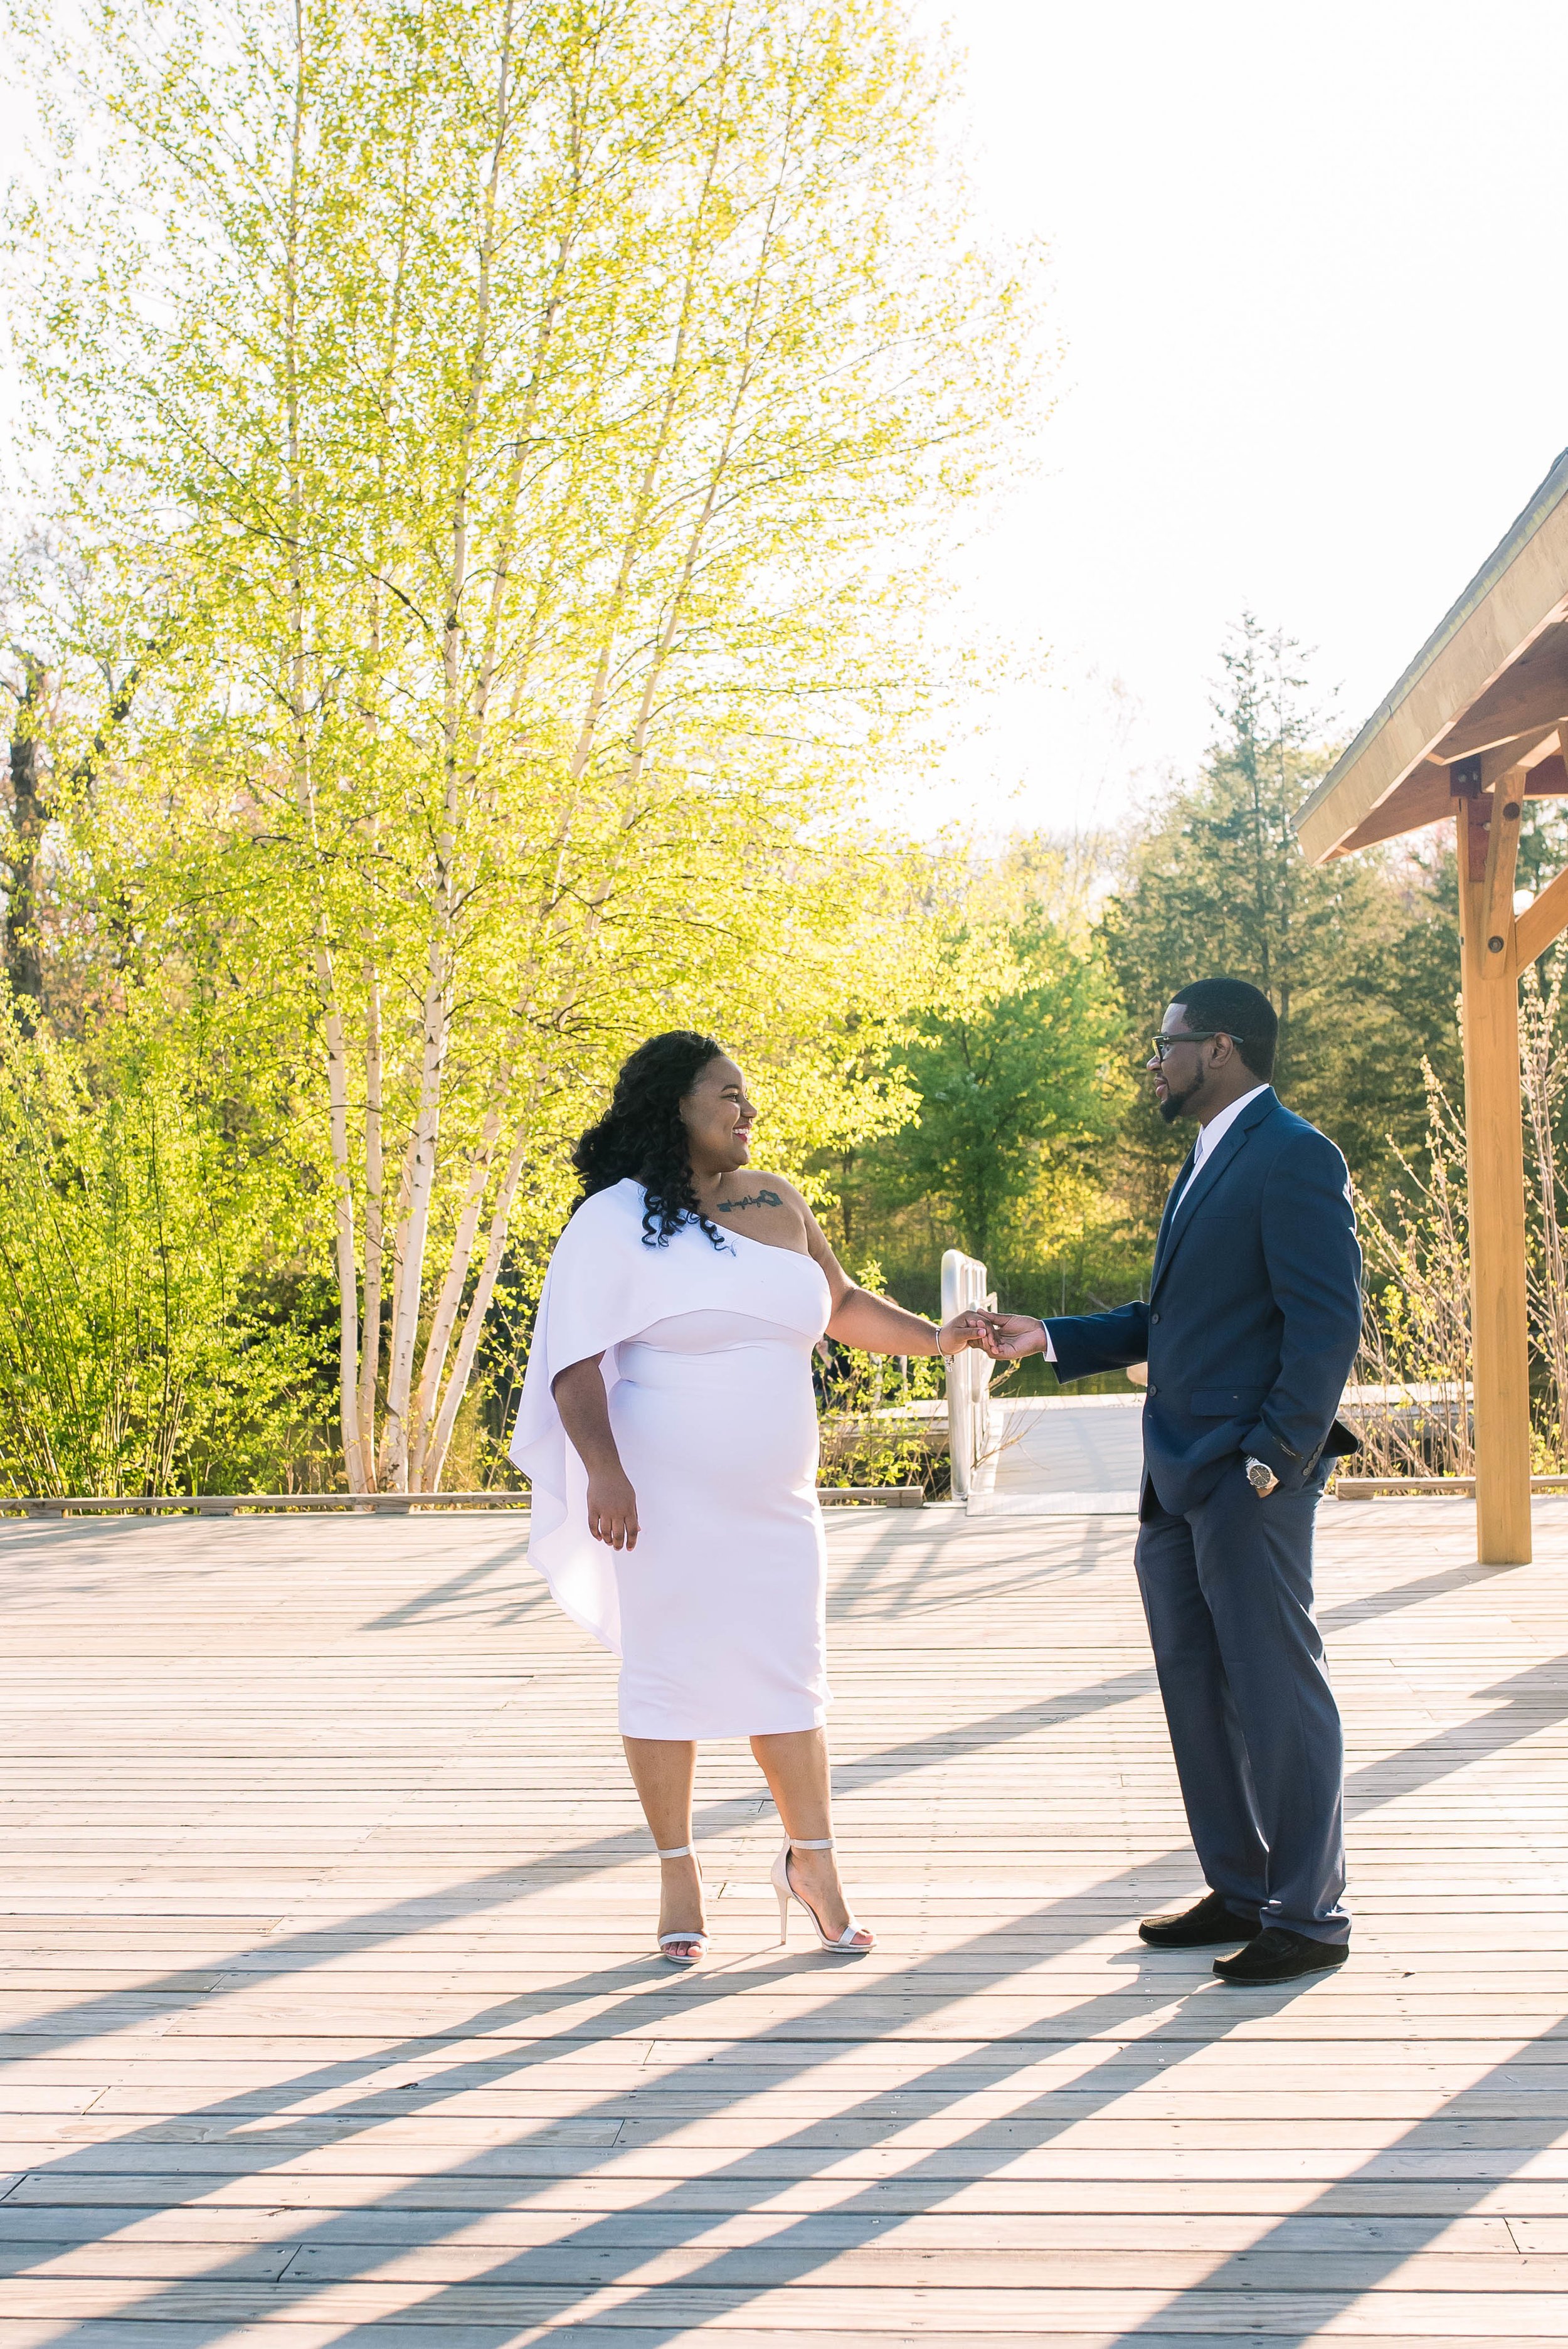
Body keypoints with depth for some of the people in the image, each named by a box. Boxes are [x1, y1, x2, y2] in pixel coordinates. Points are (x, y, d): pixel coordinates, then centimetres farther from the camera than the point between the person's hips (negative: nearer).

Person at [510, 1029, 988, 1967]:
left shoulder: (779, 1202, 10)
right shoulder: (618, 1219, -6)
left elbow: (842, 1303, 21)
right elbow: (576, 1358, -11)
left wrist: (932, 1336, 6)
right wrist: (603, 1471, -21)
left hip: (776, 1499, 5)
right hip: (665, 1495, -4)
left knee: (790, 1672, 6)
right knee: (668, 1671, 4)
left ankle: (812, 1863, 20)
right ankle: (679, 1873, 17)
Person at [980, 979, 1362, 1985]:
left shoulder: (1294, 1157, -11)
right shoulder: (1207, 1162, 19)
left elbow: (1329, 1324, -17)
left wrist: (1276, 1459, -20)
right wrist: (1051, 1338, 14)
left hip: (1250, 1483, -10)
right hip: (1181, 1485, 10)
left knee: (1277, 1690, -1)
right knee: (1200, 1689, 14)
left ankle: (1310, 1915, 10)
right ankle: (1241, 1892, 26)